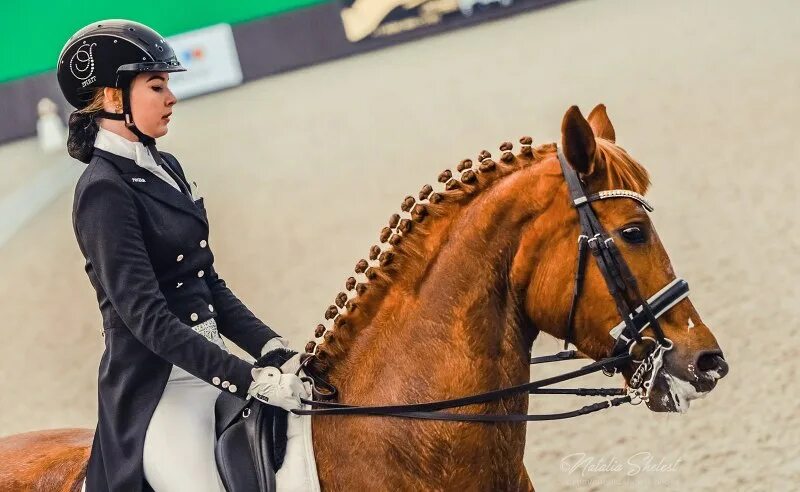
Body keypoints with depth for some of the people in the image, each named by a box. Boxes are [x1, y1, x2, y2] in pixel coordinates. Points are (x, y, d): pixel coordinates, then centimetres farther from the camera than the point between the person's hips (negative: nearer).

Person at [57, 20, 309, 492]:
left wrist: (273, 348, 0)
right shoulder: (104, 191, -15)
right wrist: (251, 380, -25)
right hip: (158, 389, -9)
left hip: (207, 362, 9)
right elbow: (147, 317, -21)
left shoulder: (164, 168, 11)